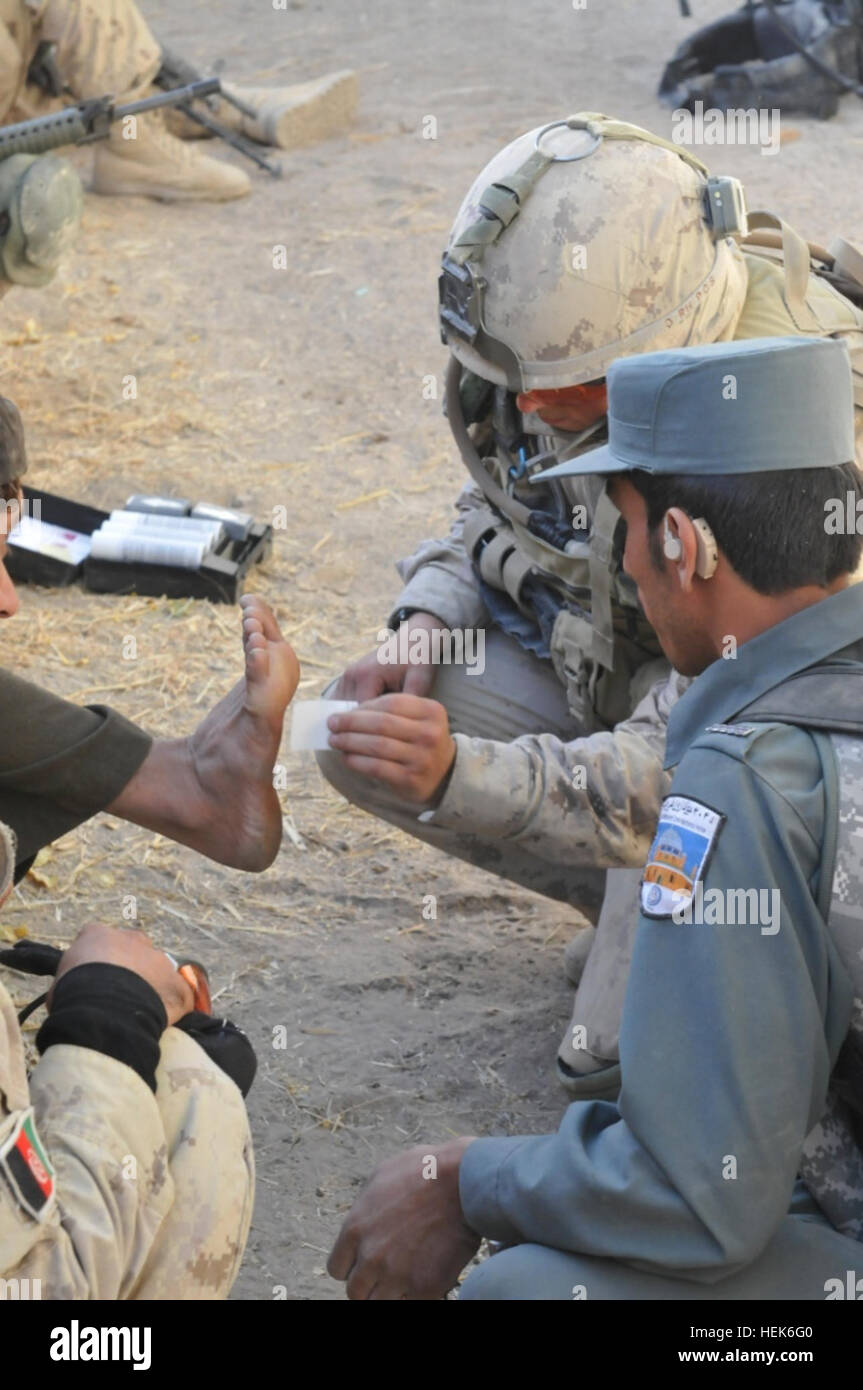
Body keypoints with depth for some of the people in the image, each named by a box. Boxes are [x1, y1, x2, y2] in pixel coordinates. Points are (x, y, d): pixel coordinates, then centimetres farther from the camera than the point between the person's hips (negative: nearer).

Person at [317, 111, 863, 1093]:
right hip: (601, 645, 7)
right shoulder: (570, 335, -16)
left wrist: (456, 776, -52)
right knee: (364, 741, -10)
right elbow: (500, 507, 6)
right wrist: (426, 625, -14)